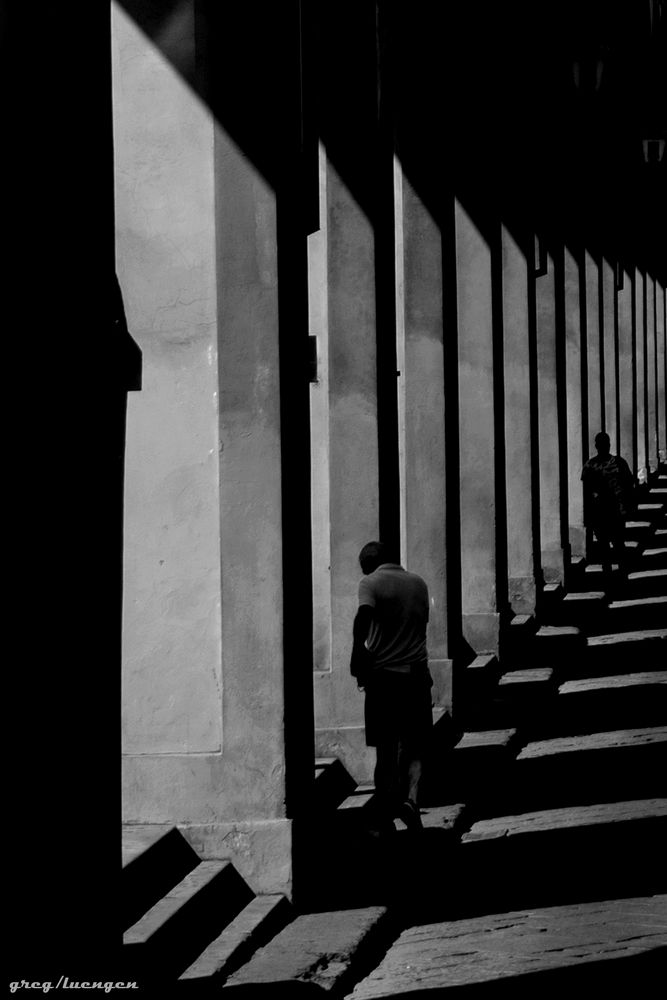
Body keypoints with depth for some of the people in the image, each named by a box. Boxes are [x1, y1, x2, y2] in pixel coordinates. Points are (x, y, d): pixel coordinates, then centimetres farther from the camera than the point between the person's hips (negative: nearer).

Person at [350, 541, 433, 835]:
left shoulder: (371, 583, -4)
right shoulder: (418, 583, 13)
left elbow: (363, 616, -22)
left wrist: (357, 654, -14)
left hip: (382, 675, -3)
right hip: (416, 673, 3)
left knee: (385, 753, 6)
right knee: (414, 748, 13)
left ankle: (384, 822, 9)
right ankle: (411, 798, -13)